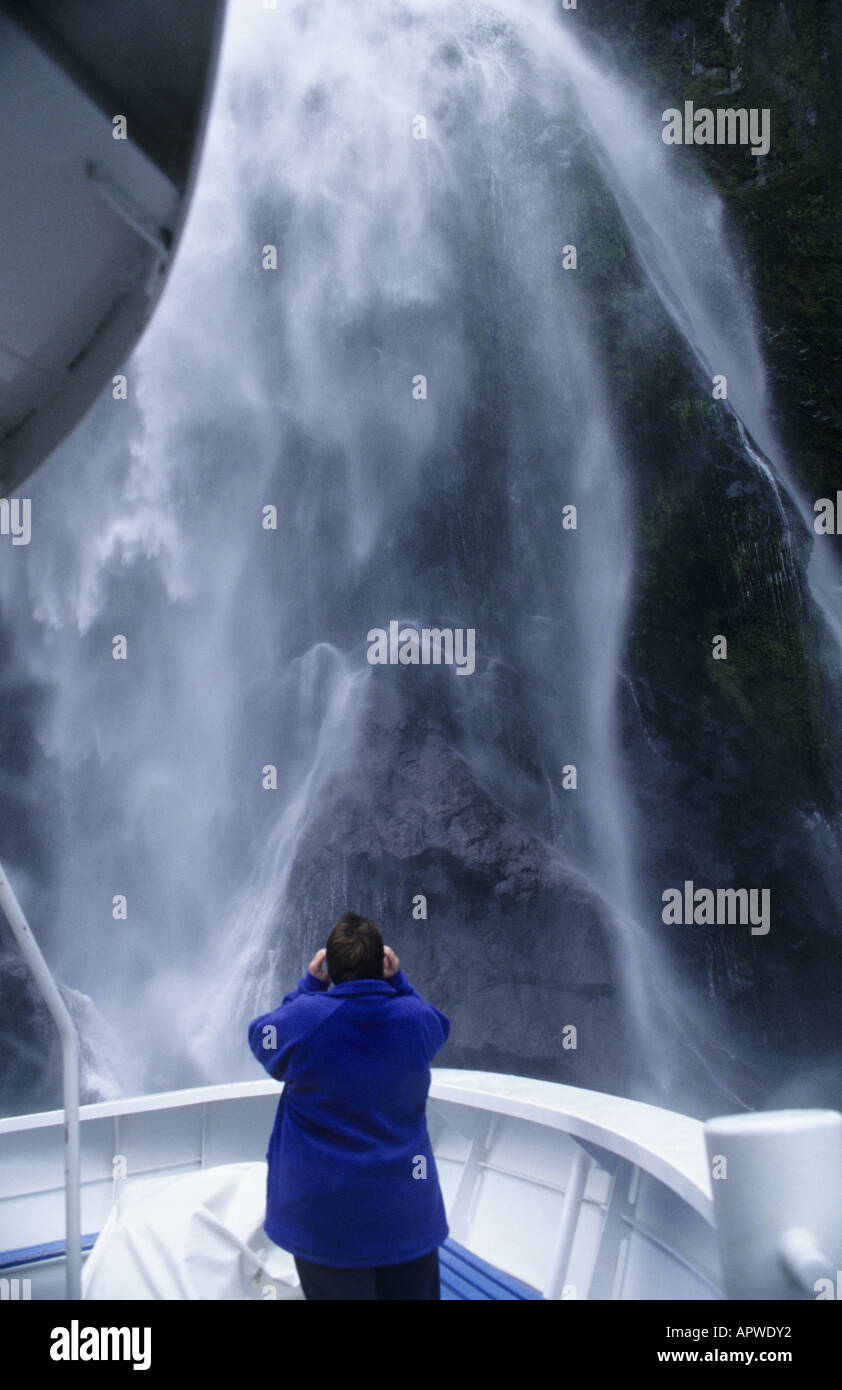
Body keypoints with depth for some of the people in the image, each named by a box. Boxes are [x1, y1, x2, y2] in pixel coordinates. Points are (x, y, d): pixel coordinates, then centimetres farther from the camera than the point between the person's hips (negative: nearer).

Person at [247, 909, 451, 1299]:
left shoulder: (304, 1018, -17)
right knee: (412, 1289, 17)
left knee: (338, 1290, 12)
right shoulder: (416, 1019, -10)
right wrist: (397, 981, 5)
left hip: (322, 1207, -2)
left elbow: (261, 1037, 5)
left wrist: (309, 984, 4)